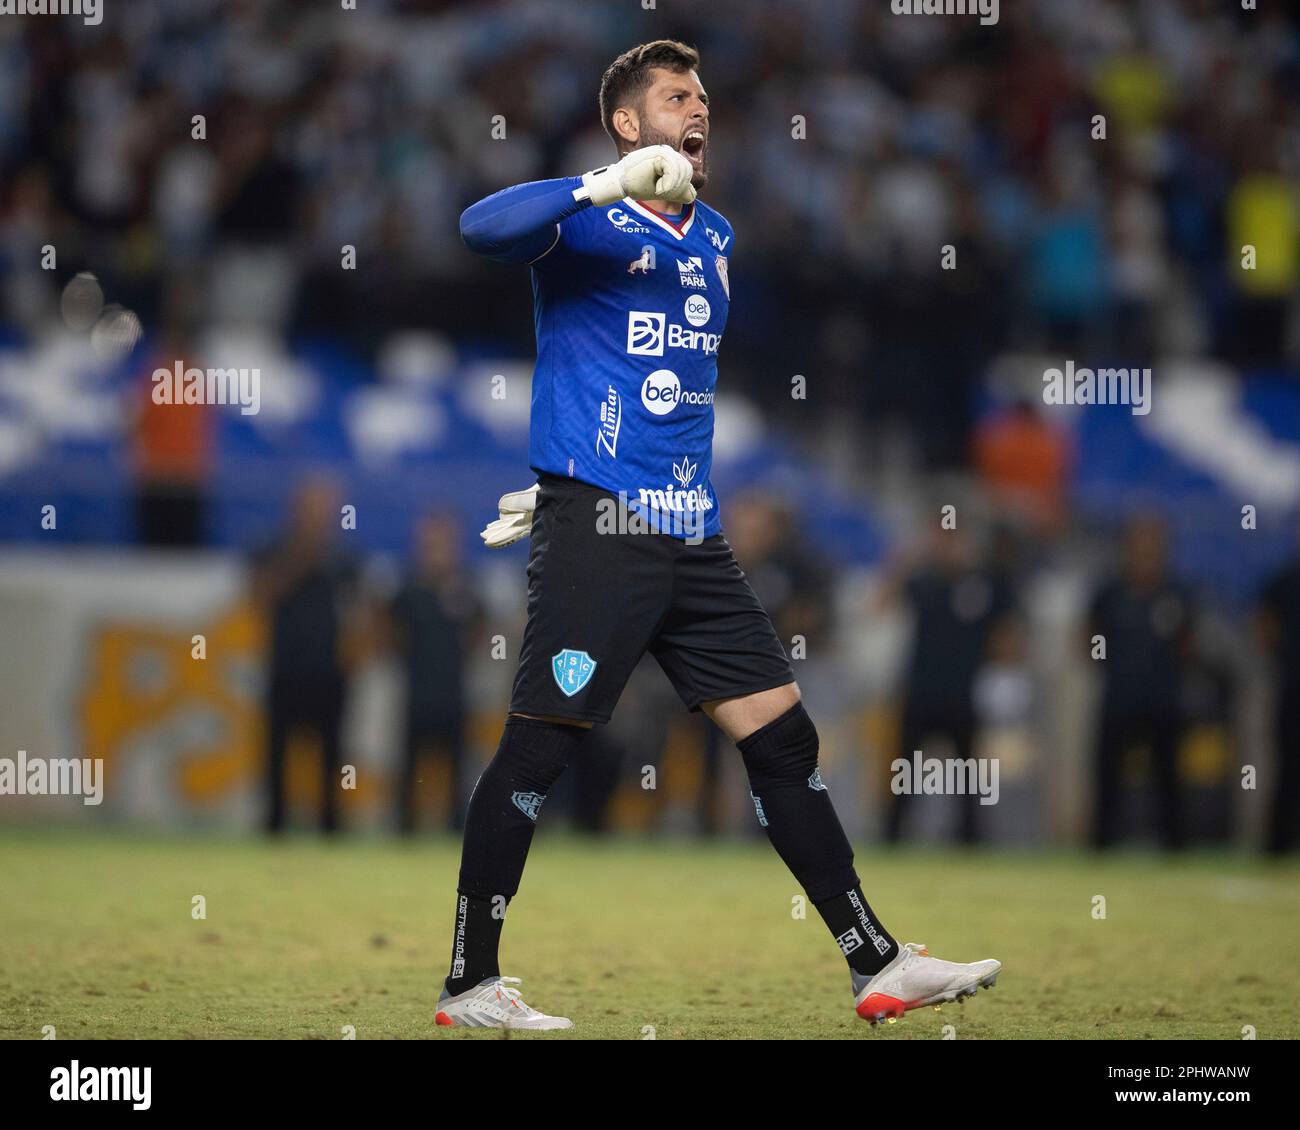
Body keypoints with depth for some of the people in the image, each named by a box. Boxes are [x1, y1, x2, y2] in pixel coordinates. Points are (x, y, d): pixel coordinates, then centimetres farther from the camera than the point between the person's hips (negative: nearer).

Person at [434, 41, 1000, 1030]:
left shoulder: (715, 237, 20)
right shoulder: (591, 223, -3)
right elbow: (483, 228, -24)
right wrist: (609, 185, -34)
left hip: (692, 531, 7)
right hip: (598, 527, -7)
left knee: (784, 737, 6)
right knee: (539, 747, -7)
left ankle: (878, 963, 10)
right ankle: (469, 985, 1)